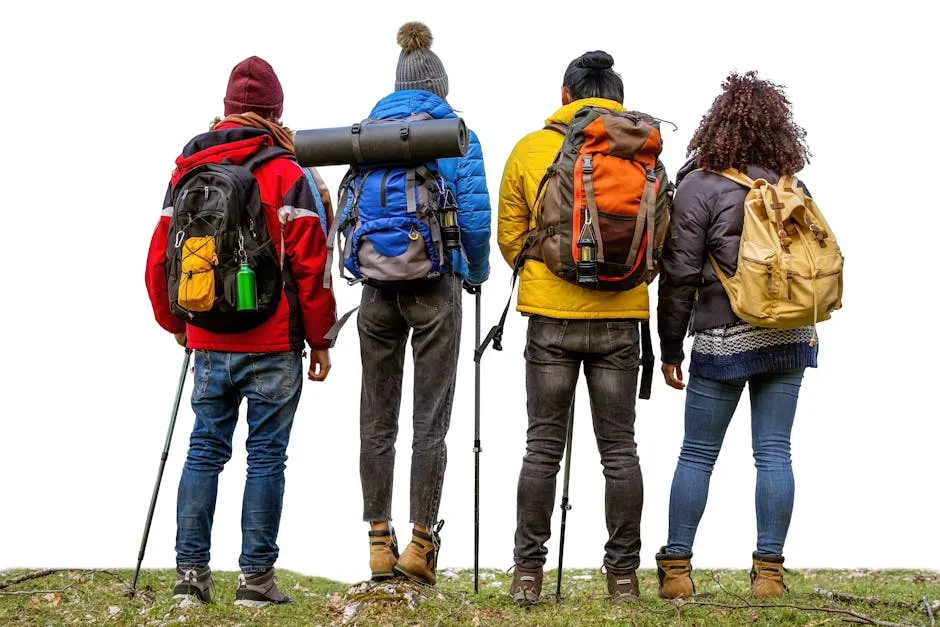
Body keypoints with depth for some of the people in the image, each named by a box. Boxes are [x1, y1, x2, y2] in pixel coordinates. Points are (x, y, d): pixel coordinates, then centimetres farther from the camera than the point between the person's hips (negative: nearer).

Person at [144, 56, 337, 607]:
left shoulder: (187, 171, 6)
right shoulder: (285, 174, -8)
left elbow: (161, 257, 11)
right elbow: (309, 264, -10)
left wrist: (176, 323, 25)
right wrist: (320, 339, -1)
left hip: (209, 343, 4)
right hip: (273, 344, -4)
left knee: (205, 450, 11)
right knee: (266, 455, 1)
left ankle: (191, 568, 9)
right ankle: (257, 576, 2)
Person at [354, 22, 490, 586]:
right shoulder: (457, 136, -2)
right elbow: (474, 217, -7)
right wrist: (478, 273, 10)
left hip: (377, 286, 3)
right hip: (436, 286, -3)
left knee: (377, 418, 8)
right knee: (431, 418, 1)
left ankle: (379, 539, 9)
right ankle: (421, 540, 0)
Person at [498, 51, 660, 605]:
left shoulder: (530, 149, 0)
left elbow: (510, 237, 5)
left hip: (551, 316, -1)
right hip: (621, 318, 1)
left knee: (544, 446, 5)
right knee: (619, 447, 7)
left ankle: (528, 573, 5)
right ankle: (624, 575, 8)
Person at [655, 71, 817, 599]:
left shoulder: (700, 185, -8)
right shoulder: (793, 184, 6)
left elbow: (680, 274, -8)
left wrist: (671, 349, 0)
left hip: (725, 339, -4)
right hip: (790, 337, 4)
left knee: (697, 454, 5)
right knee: (774, 453, 5)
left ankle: (676, 568, 6)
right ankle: (769, 570, 4)